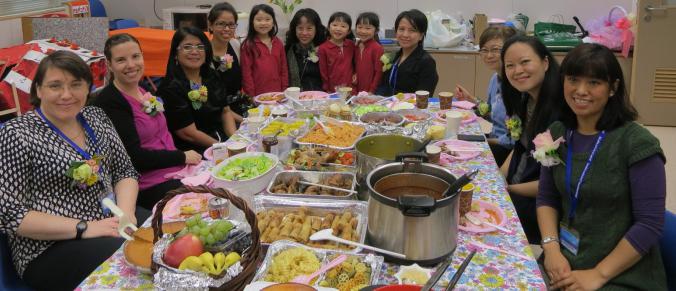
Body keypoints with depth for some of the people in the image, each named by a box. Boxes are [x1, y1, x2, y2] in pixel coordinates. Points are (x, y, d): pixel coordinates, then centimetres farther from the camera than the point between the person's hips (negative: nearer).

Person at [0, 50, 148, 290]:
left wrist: (126, 212, -9)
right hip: (50, 248, -6)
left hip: (111, 220, 6)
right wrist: (84, 228, -19)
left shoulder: (96, 117, 9)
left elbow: (125, 171, 12)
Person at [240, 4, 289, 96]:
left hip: (277, 94, 4)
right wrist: (252, 97, -9)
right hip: (258, 96, -4)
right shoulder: (248, 45, -5)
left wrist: (285, 91, 6)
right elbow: (246, 72, -6)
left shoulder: (278, 43, 8)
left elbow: (283, 69, 12)